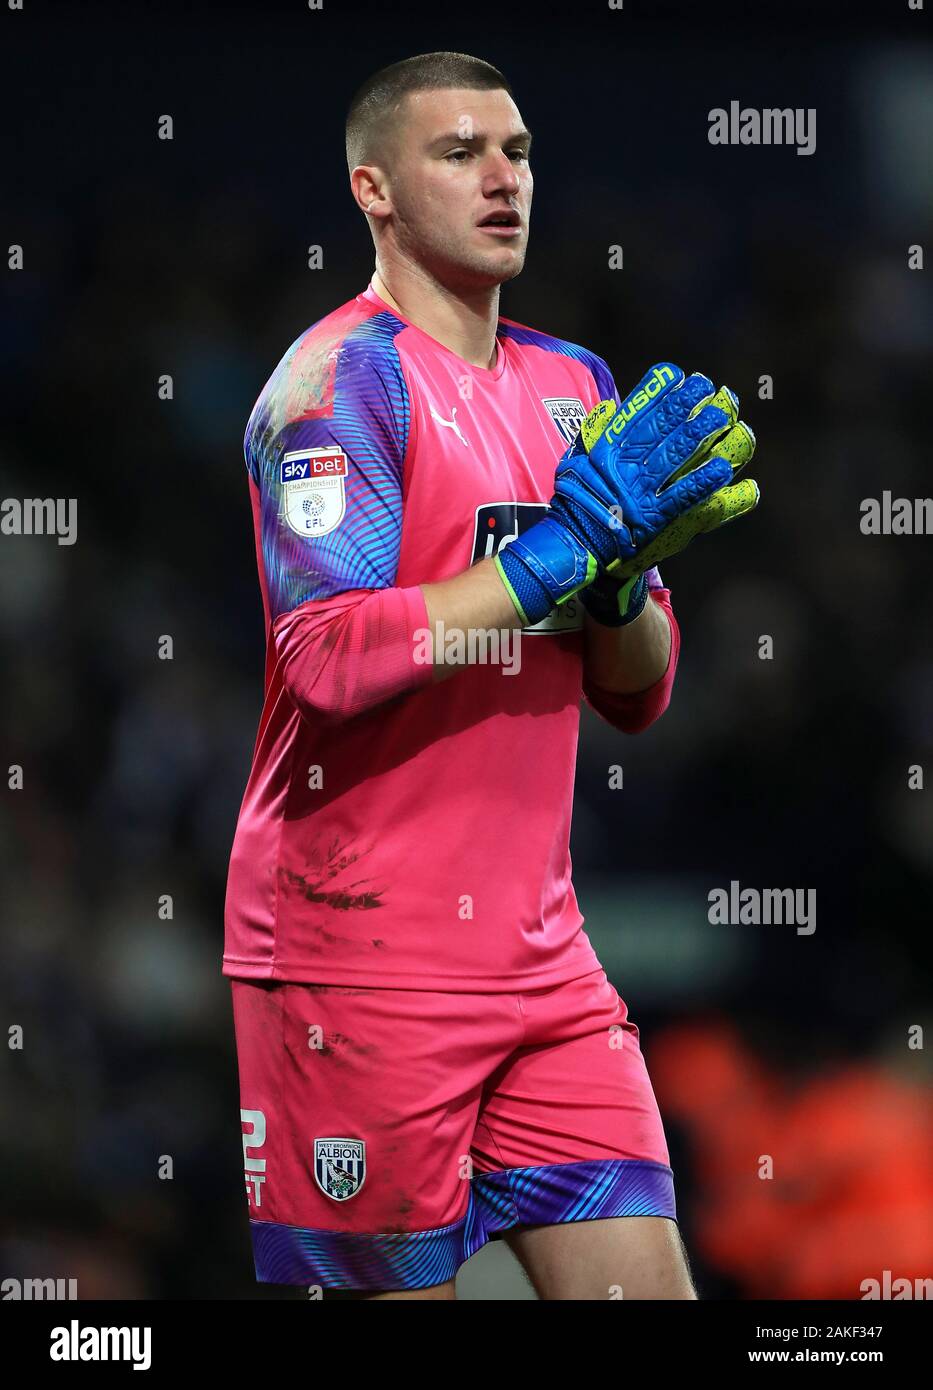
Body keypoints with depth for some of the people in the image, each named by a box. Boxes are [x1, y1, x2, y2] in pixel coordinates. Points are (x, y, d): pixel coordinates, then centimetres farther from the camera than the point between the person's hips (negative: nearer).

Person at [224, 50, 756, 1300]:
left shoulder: (575, 388, 14)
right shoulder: (344, 376, -9)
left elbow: (639, 695, 15)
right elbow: (329, 656, -22)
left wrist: (620, 580, -6)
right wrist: (563, 547, -20)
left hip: (539, 950, 7)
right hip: (365, 951, -7)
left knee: (645, 1282, 2)